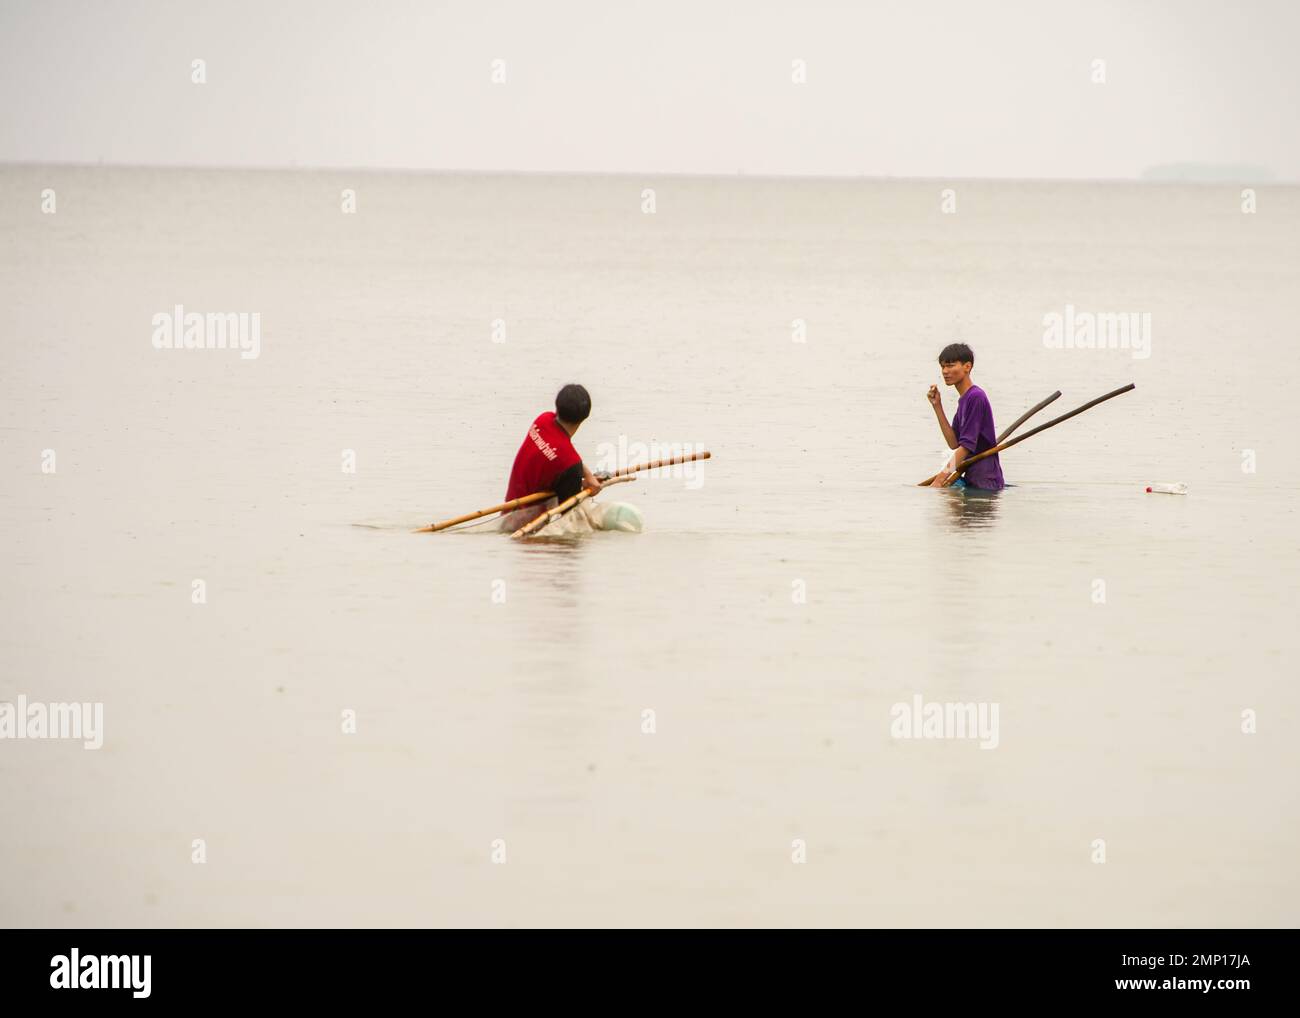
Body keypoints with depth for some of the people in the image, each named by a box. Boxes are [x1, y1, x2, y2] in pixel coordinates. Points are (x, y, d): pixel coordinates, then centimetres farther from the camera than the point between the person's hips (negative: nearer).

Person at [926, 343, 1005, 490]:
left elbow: (966, 445, -18)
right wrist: (937, 406, 6)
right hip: (972, 478, 10)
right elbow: (954, 443, 10)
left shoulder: (976, 397, -14)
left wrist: (942, 477, -20)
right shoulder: (964, 399, 15)